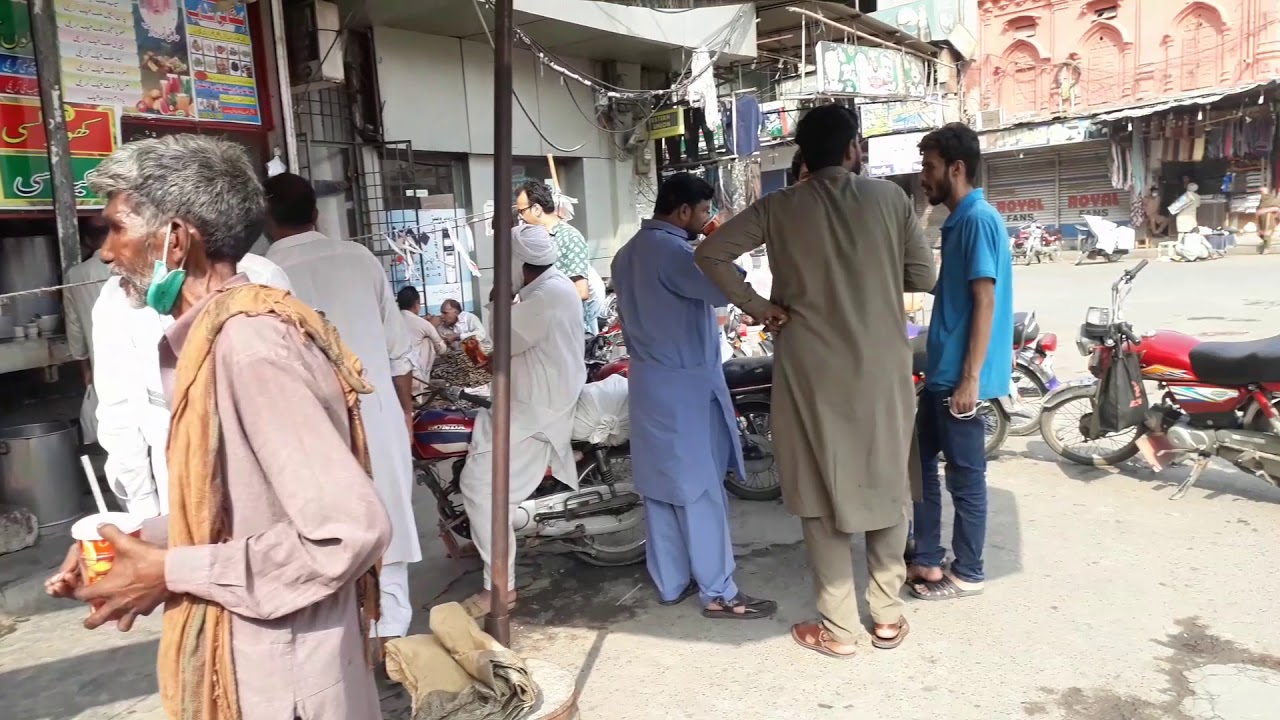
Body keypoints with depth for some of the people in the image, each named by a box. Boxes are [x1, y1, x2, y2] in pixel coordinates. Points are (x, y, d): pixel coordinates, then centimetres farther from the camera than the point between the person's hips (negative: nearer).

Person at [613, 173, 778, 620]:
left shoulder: (629, 252, 13)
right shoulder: (670, 249, -18)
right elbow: (721, 289, -27)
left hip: (650, 381, 10)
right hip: (684, 384, -10)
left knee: (662, 487, 12)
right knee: (701, 490, -2)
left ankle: (671, 582, 21)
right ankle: (718, 593, 6)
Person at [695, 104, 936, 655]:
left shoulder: (779, 207, -1)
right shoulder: (890, 197, 0)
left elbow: (710, 254, -7)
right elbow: (922, 275, 3)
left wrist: (758, 307, -4)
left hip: (812, 372, -1)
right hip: (881, 369, 1)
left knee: (823, 491, 7)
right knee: (887, 485, 15)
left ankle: (838, 628, 15)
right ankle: (887, 616, 24)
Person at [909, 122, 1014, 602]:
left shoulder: (979, 219, -15)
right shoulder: (958, 221, 14)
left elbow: (985, 302, -20)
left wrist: (970, 379, -22)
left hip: (960, 376, -10)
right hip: (941, 371, 10)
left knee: (965, 476, 2)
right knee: (920, 462, 15)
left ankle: (967, 574, 17)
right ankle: (928, 561, 26)